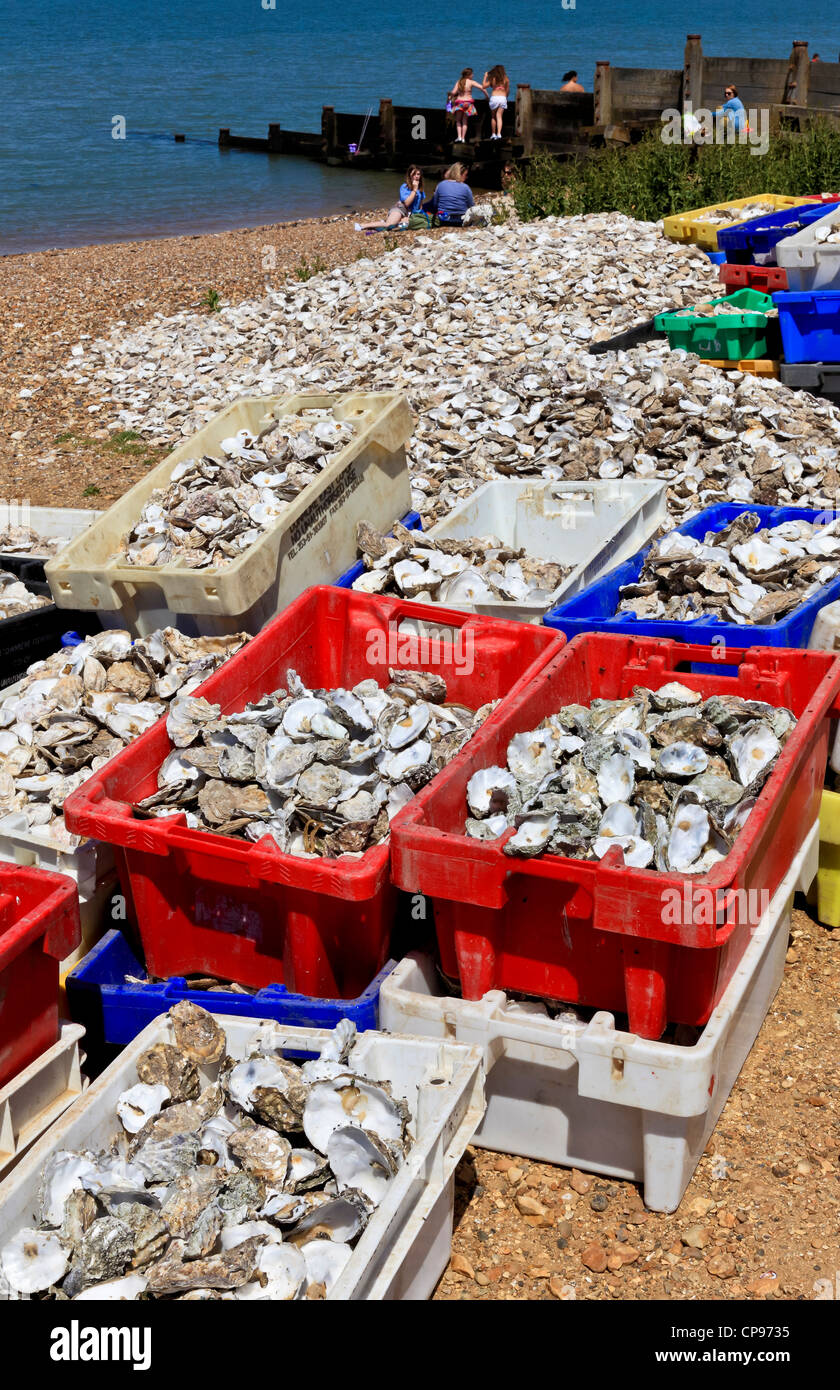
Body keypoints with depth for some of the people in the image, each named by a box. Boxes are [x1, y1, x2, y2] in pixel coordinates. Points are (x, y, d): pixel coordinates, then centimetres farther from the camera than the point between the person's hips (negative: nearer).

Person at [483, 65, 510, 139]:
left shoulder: (492, 78, 1)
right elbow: (508, 90, 11)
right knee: (499, 116, -1)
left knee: (493, 117, 12)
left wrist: (485, 77, 15)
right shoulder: (506, 79, 7)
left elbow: (484, 86, 3)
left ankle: (493, 134, 12)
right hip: (503, 98, 2)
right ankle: (499, 134, -17)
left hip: (494, 97, -2)